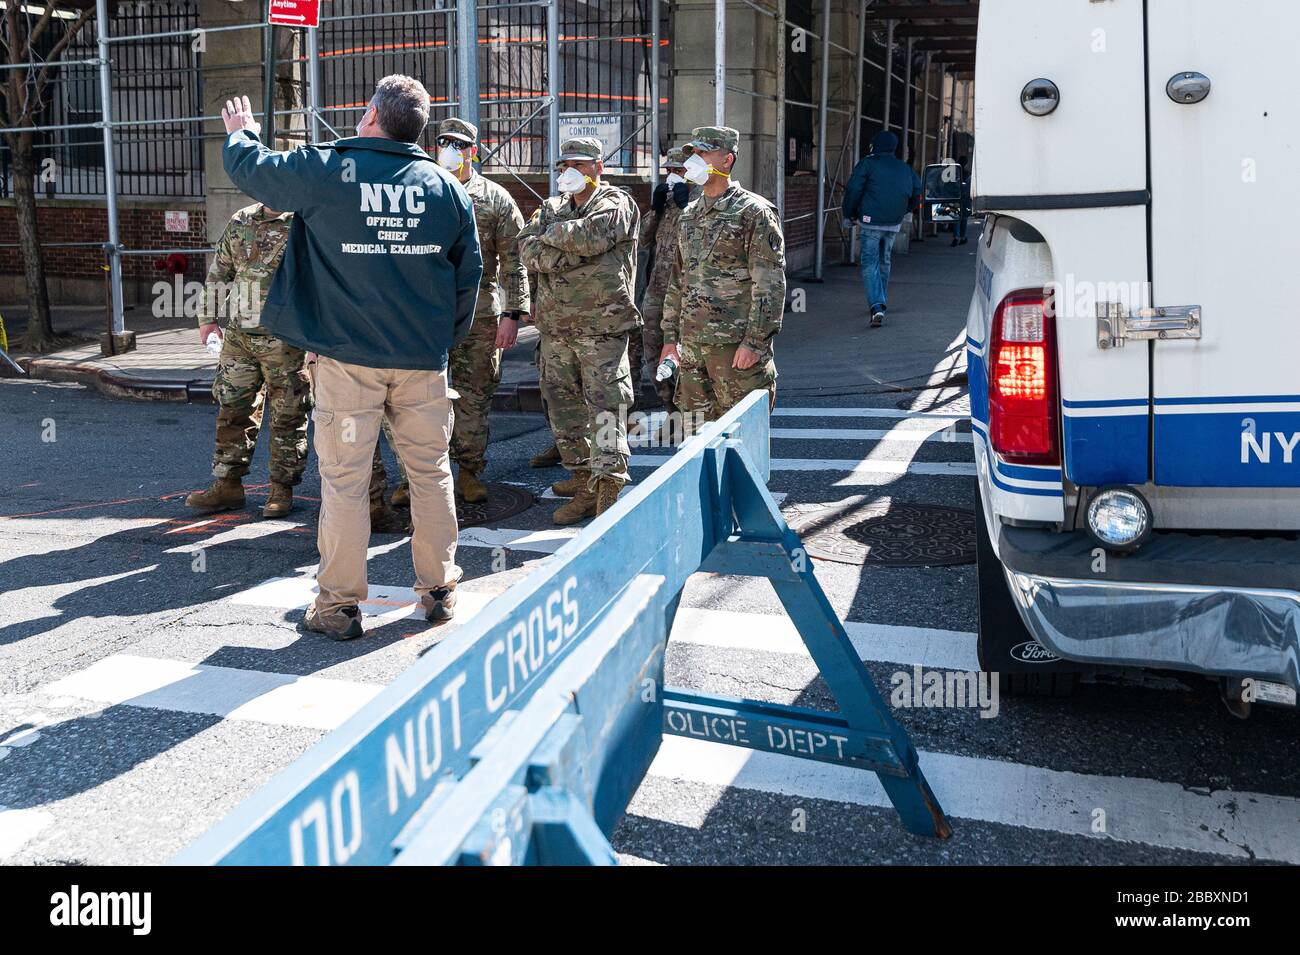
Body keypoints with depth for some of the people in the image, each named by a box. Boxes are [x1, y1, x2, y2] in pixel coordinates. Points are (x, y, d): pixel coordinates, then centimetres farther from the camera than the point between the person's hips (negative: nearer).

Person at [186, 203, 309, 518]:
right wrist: (208, 317, 15)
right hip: (238, 336, 5)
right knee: (233, 410, 9)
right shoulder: (240, 223, 10)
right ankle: (228, 486, 18)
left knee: (287, 417, 3)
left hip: (284, 339, -5)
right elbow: (217, 272, 19)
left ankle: (282, 487, 14)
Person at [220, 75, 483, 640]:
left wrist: (241, 131, 32)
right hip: (423, 357, 3)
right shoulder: (445, 185, 3)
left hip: (348, 355, -3)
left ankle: (338, 604, 10)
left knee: (344, 478, 4)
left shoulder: (324, 170, -6)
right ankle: (438, 590, 20)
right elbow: (469, 271, 8)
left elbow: (248, 167, 9)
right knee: (430, 471, 12)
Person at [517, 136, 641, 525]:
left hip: (602, 326, -6)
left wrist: (551, 235, -2)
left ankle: (609, 489, -14)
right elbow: (527, 252, 3)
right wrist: (573, 252, -11)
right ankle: (583, 485, 20)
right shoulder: (551, 208, 19)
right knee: (562, 405, 9)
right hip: (555, 327, 7)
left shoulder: (616, 204, 2)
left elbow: (590, 236, -18)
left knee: (605, 405, -12)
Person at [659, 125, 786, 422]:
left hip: (736, 345, -7)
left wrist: (755, 341, -17)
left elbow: (770, 283, -12)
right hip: (691, 345, 7)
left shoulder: (753, 211, -6)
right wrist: (670, 337, 17)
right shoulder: (688, 215, 16)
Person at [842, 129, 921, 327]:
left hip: (871, 222, -5)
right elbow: (916, 193, 17)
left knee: (870, 263, -6)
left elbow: (853, 190, -9)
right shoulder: (905, 168, 15)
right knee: (884, 262, 21)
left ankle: (876, 306, -22)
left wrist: (850, 215, 4)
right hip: (894, 224, 5)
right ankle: (880, 302, 31)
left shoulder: (867, 164, -2)